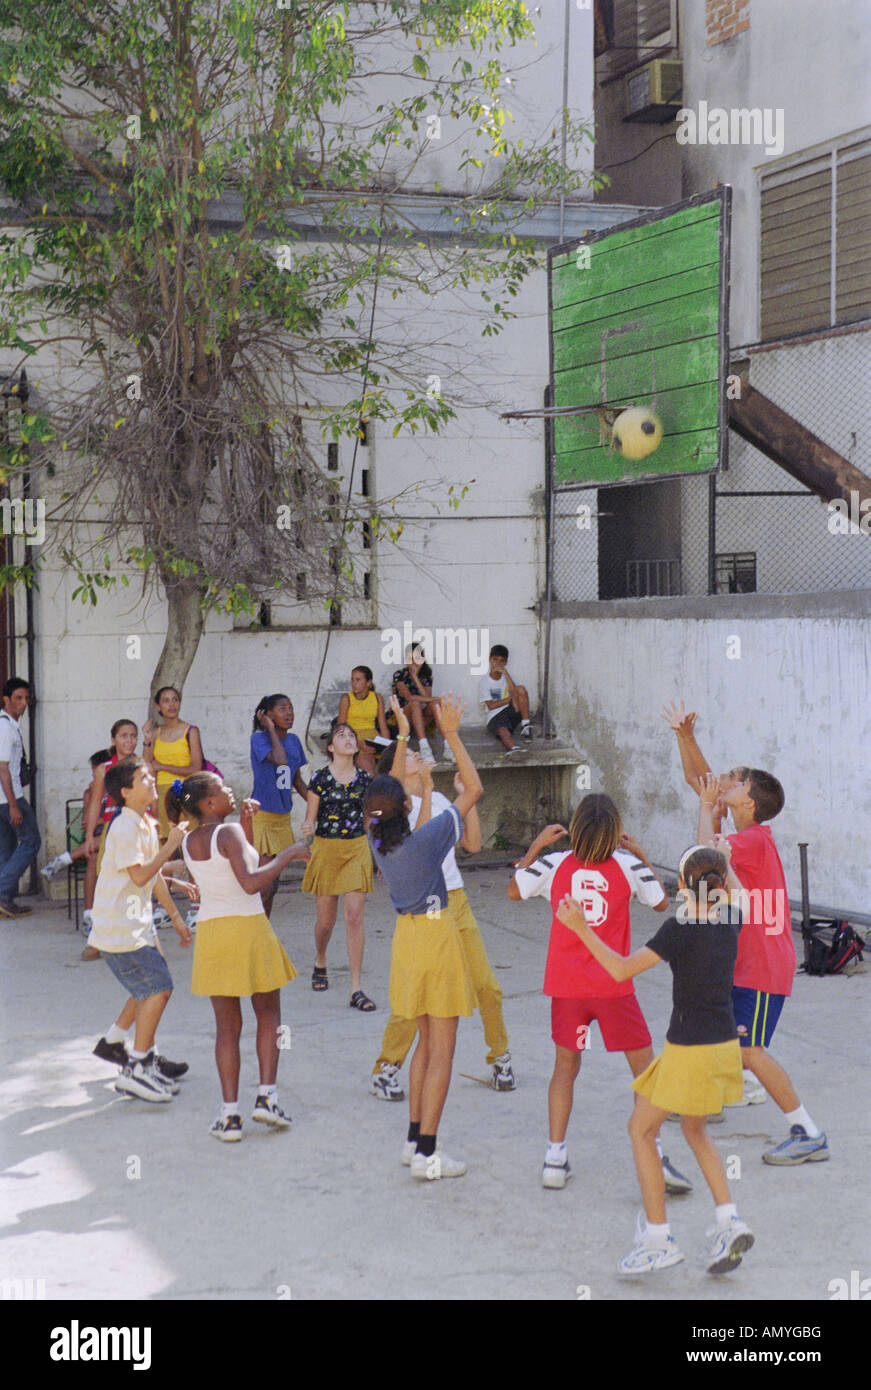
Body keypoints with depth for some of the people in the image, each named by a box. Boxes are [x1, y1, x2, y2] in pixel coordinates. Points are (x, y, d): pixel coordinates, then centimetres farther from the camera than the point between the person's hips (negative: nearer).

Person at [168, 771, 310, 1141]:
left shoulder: (188, 842, 7)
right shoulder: (229, 834, -13)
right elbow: (251, 882, -25)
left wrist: (246, 824, 12)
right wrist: (288, 855, -18)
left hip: (211, 931, 5)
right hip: (248, 927, -5)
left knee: (227, 1025, 8)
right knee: (268, 1015, 14)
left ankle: (230, 1114, 4)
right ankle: (266, 1096, 6)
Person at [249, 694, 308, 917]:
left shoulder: (293, 740, 10)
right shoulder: (259, 738, -11)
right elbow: (280, 759, -29)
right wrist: (271, 729, -17)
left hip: (283, 817, 7)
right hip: (260, 815, -7)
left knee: (273, 886, 12)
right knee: (263, 886, -12)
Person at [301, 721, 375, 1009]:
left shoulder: (364, 778, 3)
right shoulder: (320, 778, -5)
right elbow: (311, 818, -2)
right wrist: (309, 827, -26)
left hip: (357, 849, 1)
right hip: (326, 849, -1)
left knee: (354, 917, -7)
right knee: (326, 918, 8)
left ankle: (356, 989, -5)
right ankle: (320, 963, 41)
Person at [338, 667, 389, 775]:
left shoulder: (378, 698, 9)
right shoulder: (346, 698, 0)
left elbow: (383, 727, 9)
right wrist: (359, 743, -22)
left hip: (372, 736, 3)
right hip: (353, 738, -3)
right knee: (367, 767, -33)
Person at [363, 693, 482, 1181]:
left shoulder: (377, 841, -4)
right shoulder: (425, 839, -21)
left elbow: (408, 826, 18)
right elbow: (475, 790, -14)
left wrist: (403, 743, 19)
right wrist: (452, 735, -9)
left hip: (407, 934, 7)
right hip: (437, 933, -7)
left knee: (427, 1041, 19)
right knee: (442, 1049, -1)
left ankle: (414, 1141, 22)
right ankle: (427, 1154, -2)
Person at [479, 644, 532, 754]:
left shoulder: (505, 675, 13)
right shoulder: (483, 682, 3)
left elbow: (514, 691, -8)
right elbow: (491, 705, -5)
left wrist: (505, 673, -13)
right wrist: (510, 698, -4)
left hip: (511, 711, 3)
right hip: (495, 717, -3)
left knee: (521, 689, -23)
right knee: (504, 733, -39)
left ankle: (525, 725, -24)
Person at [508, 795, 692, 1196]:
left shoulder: (553, 865, -2)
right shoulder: (628, 865, -5)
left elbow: (514, 891, 14)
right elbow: (661, 903, 11)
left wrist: (537, 845, 18)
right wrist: (642, 855, 18)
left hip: (566, 986, 2)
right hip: (613, 986, -2)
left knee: (565, 1067, 16)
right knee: (644, 1066, 7)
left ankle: (555, 1158, 12)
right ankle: (654, 1157, 0)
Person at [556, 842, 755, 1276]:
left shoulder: (680, 929, -19)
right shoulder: (730, 922, 0)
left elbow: (622, 969, -17)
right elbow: (738, 893, 26)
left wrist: (581, 928, -13)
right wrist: (725, 863, 41)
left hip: (689, 1052, -7)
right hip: (726, 1046, 7)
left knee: (641, 1130, 10)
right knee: (695, 1129, 26)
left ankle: (658, 1237, 10)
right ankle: (728, 1221, 14)